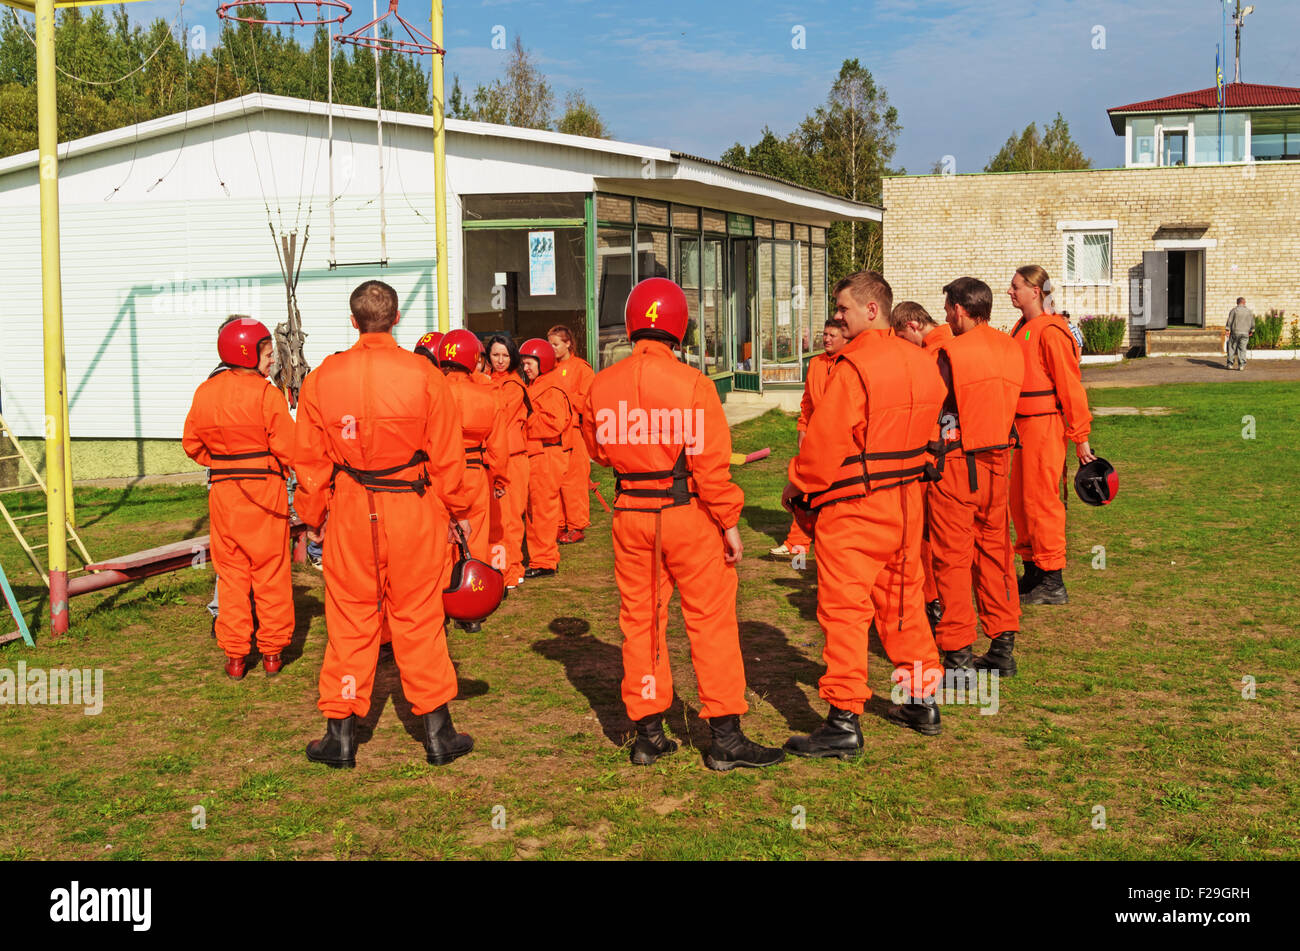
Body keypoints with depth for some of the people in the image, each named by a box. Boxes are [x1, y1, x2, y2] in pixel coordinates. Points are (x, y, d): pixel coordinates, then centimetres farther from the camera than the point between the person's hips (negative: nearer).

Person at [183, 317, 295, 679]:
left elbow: (192, 444, 10)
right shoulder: (268, 395, -14)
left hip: (222, 490, 4)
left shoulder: (205, 392, 2)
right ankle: (272, 651, 13)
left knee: (230, 571, 10)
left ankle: (234, 654, 12)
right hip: (265, 487, -4)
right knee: (270, 571, 7)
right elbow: (288, 448, -13)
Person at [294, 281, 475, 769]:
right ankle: (437, 732, 15)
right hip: (414, 510, -1)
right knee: (418, 618, 8)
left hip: (349, 511, 1)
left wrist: (313, 517, 15)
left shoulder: (322, 377, -1)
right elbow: (447, 455, -3)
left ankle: (341, 733, 16)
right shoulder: (424, 375, -7)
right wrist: (459, 510, 9)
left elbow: (310, 459, 4)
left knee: (349, 620, 10)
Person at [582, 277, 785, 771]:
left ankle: (648, 733, 20)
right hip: (687, 511, -4)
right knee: (710, 619, 5)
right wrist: (729, 521, -7)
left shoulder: (602, 385, -1)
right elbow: (709, 462, -14)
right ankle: (725, 737, 8)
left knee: (640, 619, 14)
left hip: (630, 514, 4)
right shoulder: (691, 383, -14)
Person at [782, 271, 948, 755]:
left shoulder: (855, 366, -17)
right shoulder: (921, 362, 8)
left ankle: (844, 721, -3)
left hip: (853, 507, -8)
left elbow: (827, 437, -17)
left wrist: (798, 485, -3)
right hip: (907, 500, 8)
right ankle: (922, 700, 28)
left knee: (844, 608, -4)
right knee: (901, 599, 19)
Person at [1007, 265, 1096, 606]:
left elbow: (1070, 385, -15)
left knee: (1041, 499, -5)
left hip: (1045, 424, -9)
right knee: (1020, 499, 13)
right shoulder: (1021, 329, 14)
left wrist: (1080, 437, -15)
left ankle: (1052, 583, 3)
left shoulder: (1050, 331, -14)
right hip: (1024, 424, 9)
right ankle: (1032, 573, 25)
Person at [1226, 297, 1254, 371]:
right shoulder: (1249, 311, 6)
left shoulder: (1234, 310, -3)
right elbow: (1252, 323, 11)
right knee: (1242, 349, 3)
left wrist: (1228, 330, -6)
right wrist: (1251, 331, 22)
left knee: (1232, 348, 8)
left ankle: (1230, 364, 9)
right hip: (1245, 333, 2)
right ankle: (1241, 365, -4)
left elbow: (1229, 321, -7)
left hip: (1234, 332, -2)